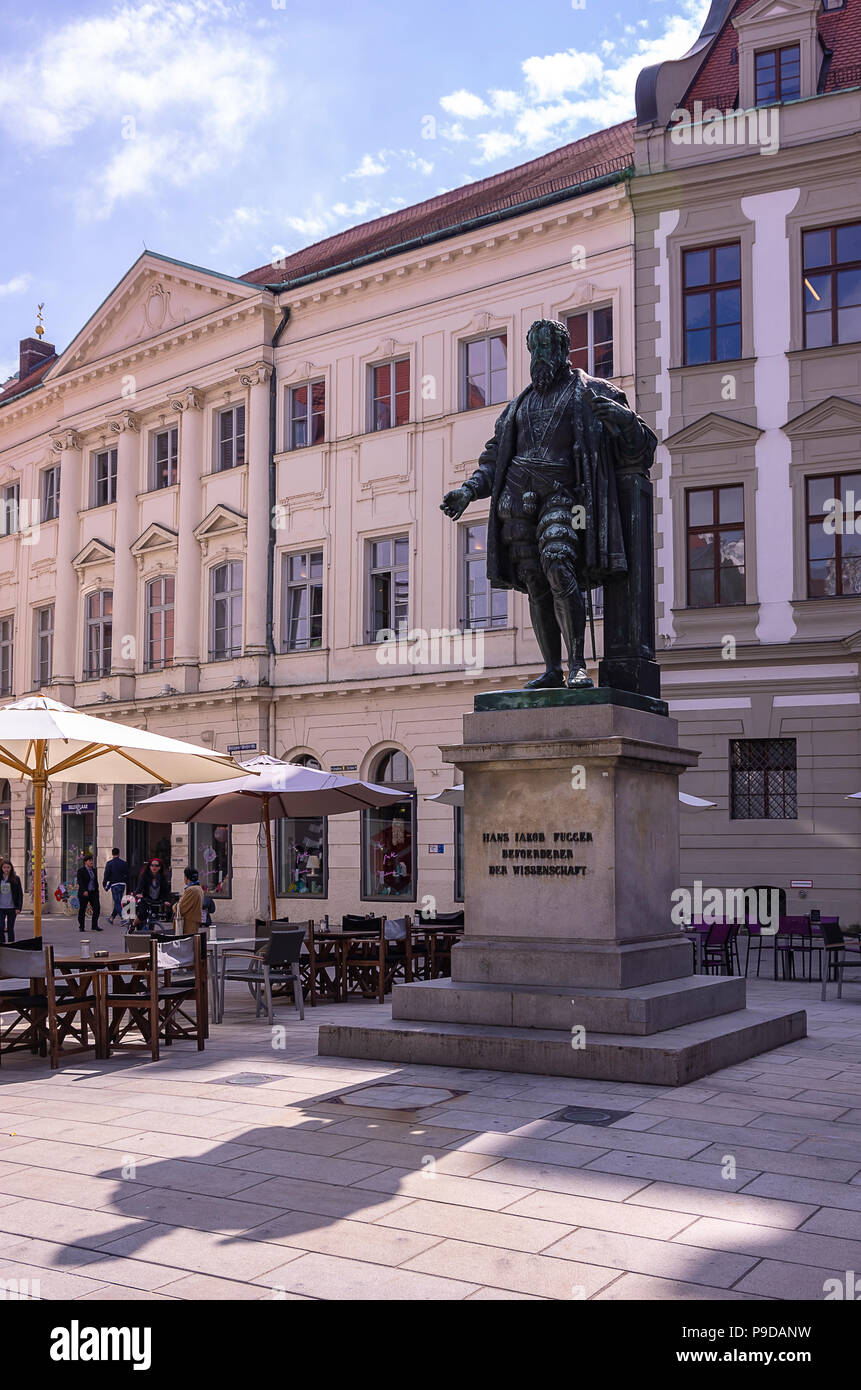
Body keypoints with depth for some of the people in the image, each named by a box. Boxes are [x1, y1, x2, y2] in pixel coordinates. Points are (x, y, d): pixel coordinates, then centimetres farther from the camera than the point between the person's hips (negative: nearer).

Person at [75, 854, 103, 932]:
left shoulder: (93, 870, 14)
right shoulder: (81, 871, -5)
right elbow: (80, 882, -14)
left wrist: (97, 892, 15)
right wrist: (84, 891, -26)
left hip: (93, 892, 5)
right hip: (84, 893, -5)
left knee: (97, 907, -9)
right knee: (82, 910, 2)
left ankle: (95, 926, -4)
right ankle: (81, 927, 12)